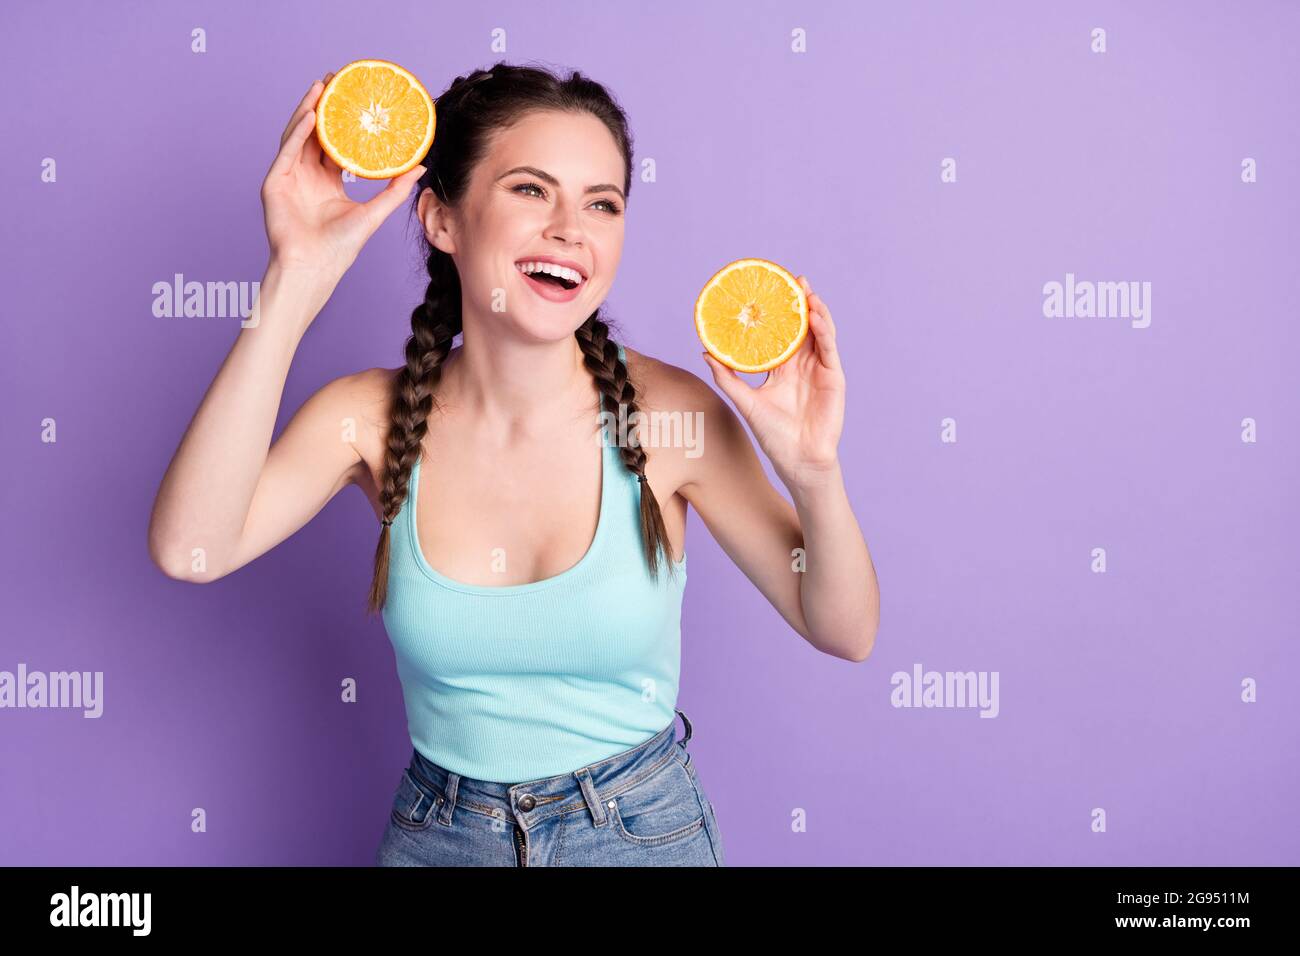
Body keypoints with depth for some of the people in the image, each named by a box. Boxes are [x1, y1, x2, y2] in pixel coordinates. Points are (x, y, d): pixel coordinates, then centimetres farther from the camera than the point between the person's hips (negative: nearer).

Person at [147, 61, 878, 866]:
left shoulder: (671, 411, -17)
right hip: (436, 833, 2)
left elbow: (843, 634, -10)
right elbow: (189, 549, -29)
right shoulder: (373, 416, -12)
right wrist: (298, 282, -32)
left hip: (642, 829, -1)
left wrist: (812, 470, -29)